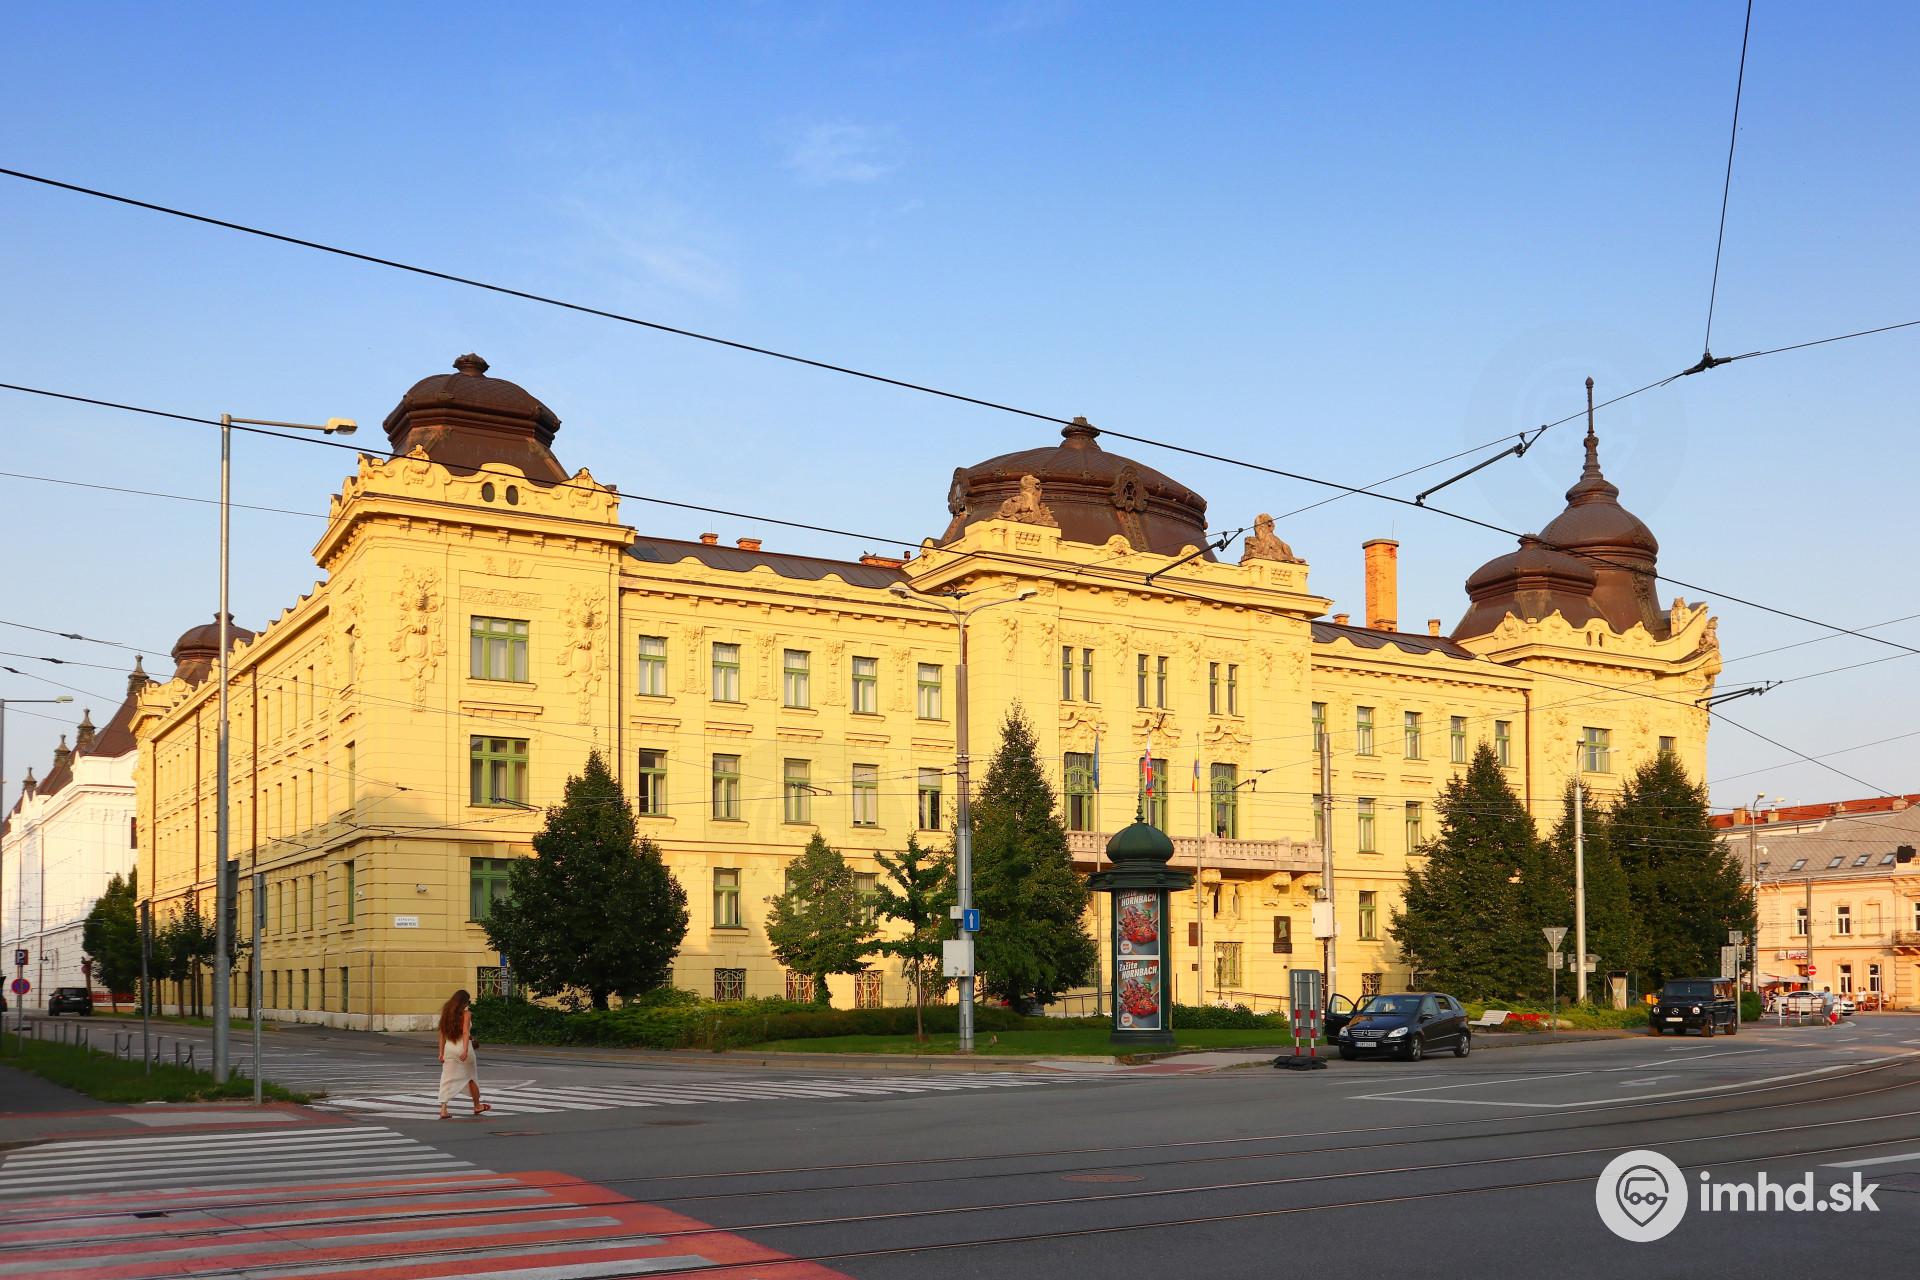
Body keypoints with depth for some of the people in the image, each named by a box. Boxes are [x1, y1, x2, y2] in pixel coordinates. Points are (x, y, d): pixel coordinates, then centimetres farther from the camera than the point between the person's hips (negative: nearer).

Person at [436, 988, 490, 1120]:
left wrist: (441, 1052, 10)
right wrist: (465, 1050, -26)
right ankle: (477, 1106, 29)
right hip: (463, 1046, -4)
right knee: (472, 1077, 14)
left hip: (449, 1047, 4)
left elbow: (442, 1034, 8)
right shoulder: (466, 1012, -7)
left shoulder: (447, 1012, 8)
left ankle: (443, 1109, -13)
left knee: (448, 1079, 1)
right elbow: (465, 1032, -19)